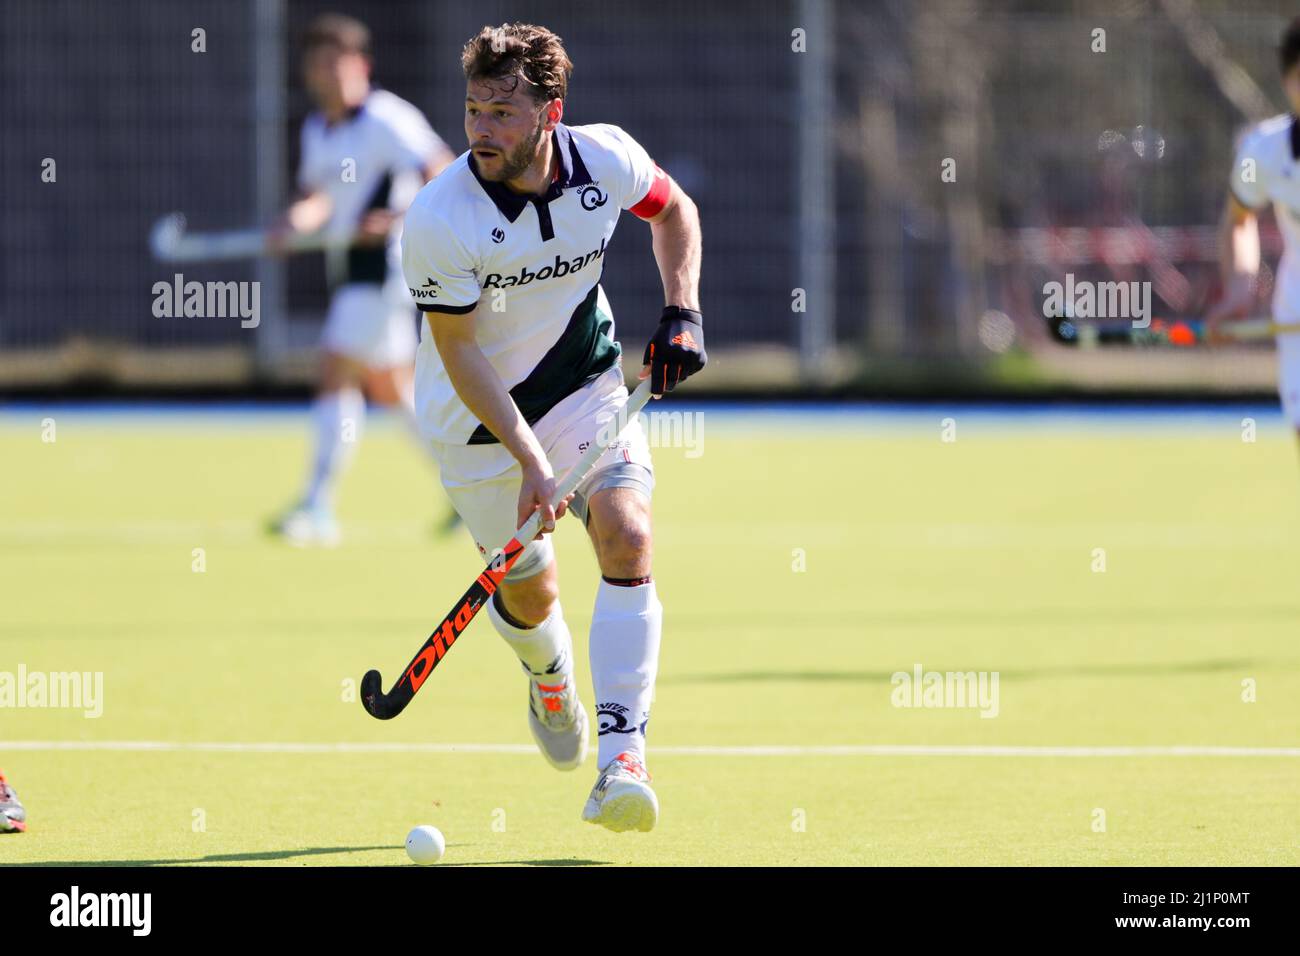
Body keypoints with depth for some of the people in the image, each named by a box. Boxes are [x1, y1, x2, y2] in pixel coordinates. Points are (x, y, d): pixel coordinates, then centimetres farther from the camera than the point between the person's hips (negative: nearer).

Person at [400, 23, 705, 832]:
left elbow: (673, 210, 8)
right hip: (477, 415, -2)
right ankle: (550, 674, 47)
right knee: (529, 593, 7)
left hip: (585, 384, 2)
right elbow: (459, 351, -20)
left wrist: (682, 312, -5)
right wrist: (529, 459, -26)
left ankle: (623, 759, -24)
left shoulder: (607, 159, -16)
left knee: (627, 536, -20)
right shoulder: (440, 220, -27)